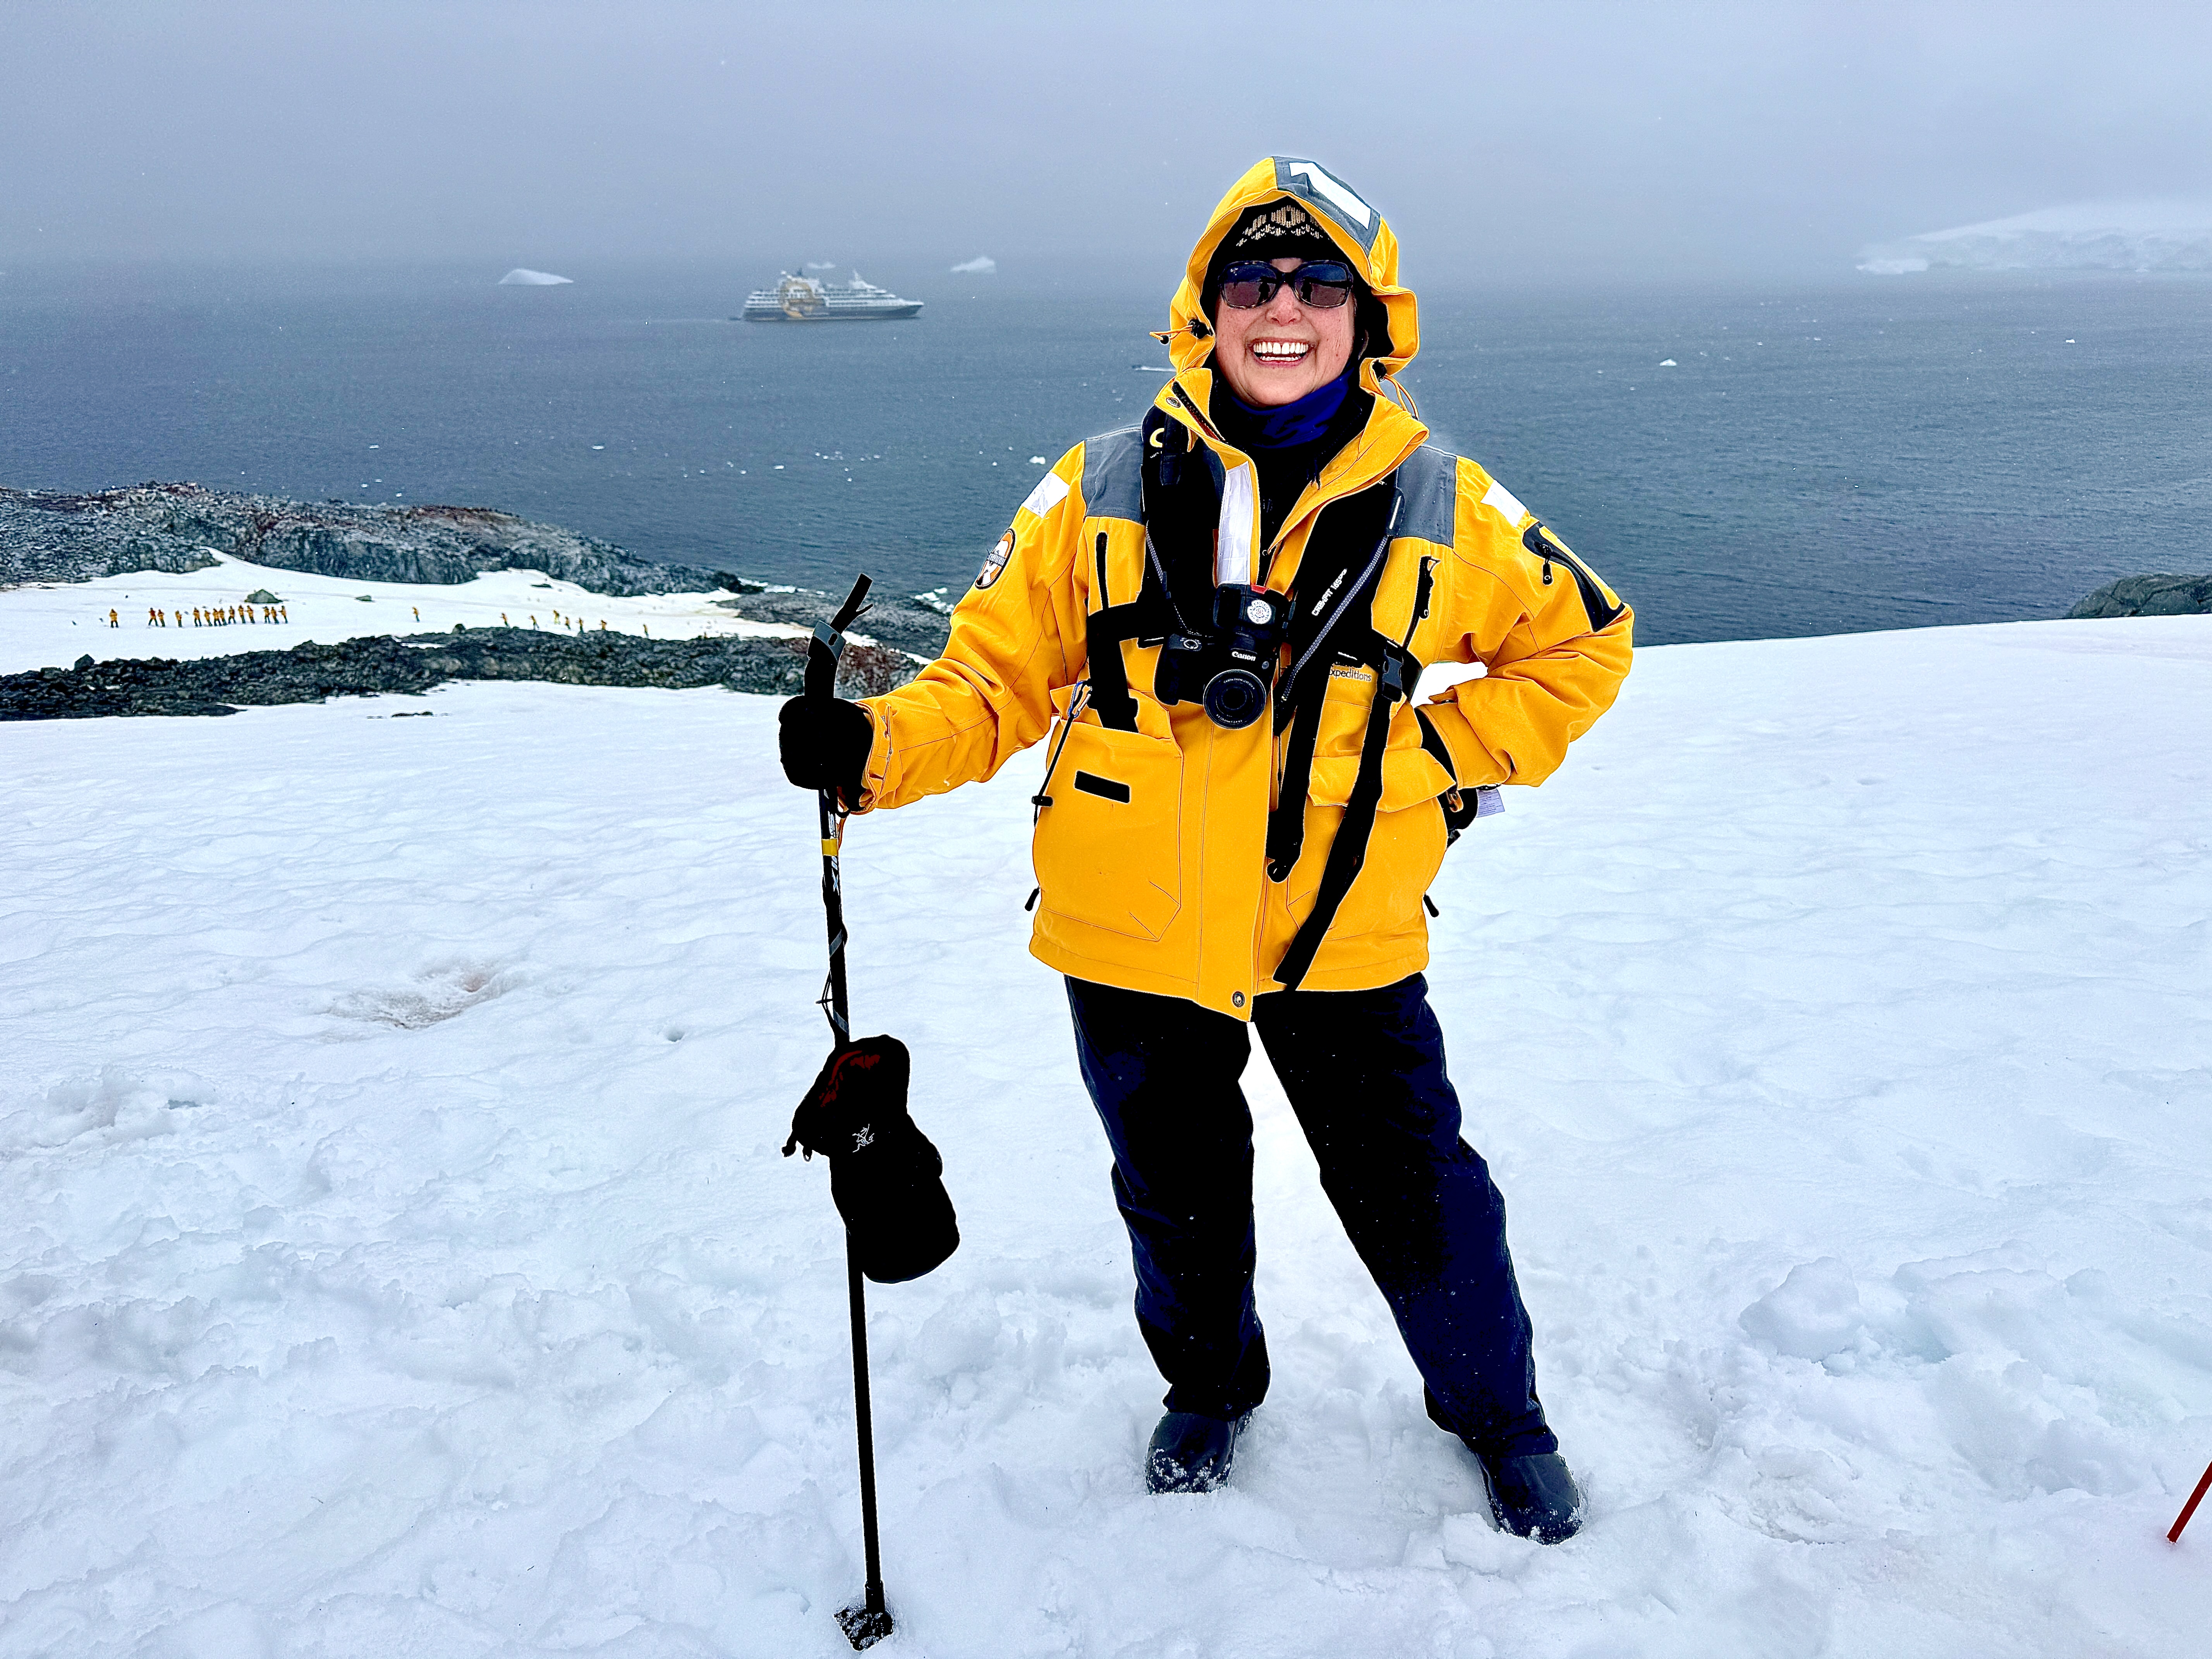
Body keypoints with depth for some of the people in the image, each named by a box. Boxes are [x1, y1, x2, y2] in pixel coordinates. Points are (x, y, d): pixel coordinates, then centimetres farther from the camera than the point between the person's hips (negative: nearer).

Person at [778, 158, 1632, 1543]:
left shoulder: (1441, 508, -3)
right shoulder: (1105, 492, -5)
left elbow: (1584, 641, 10)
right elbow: (999, 669, -1)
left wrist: (1447, 756, 0)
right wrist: (880, 748, -19)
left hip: (1345, 933, 0)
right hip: (1134, 936, 1)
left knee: (1417, 1196, 10)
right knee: (1178, 1194, 19)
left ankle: (1500, 1414, 40)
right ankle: (1210, 1387, 49)